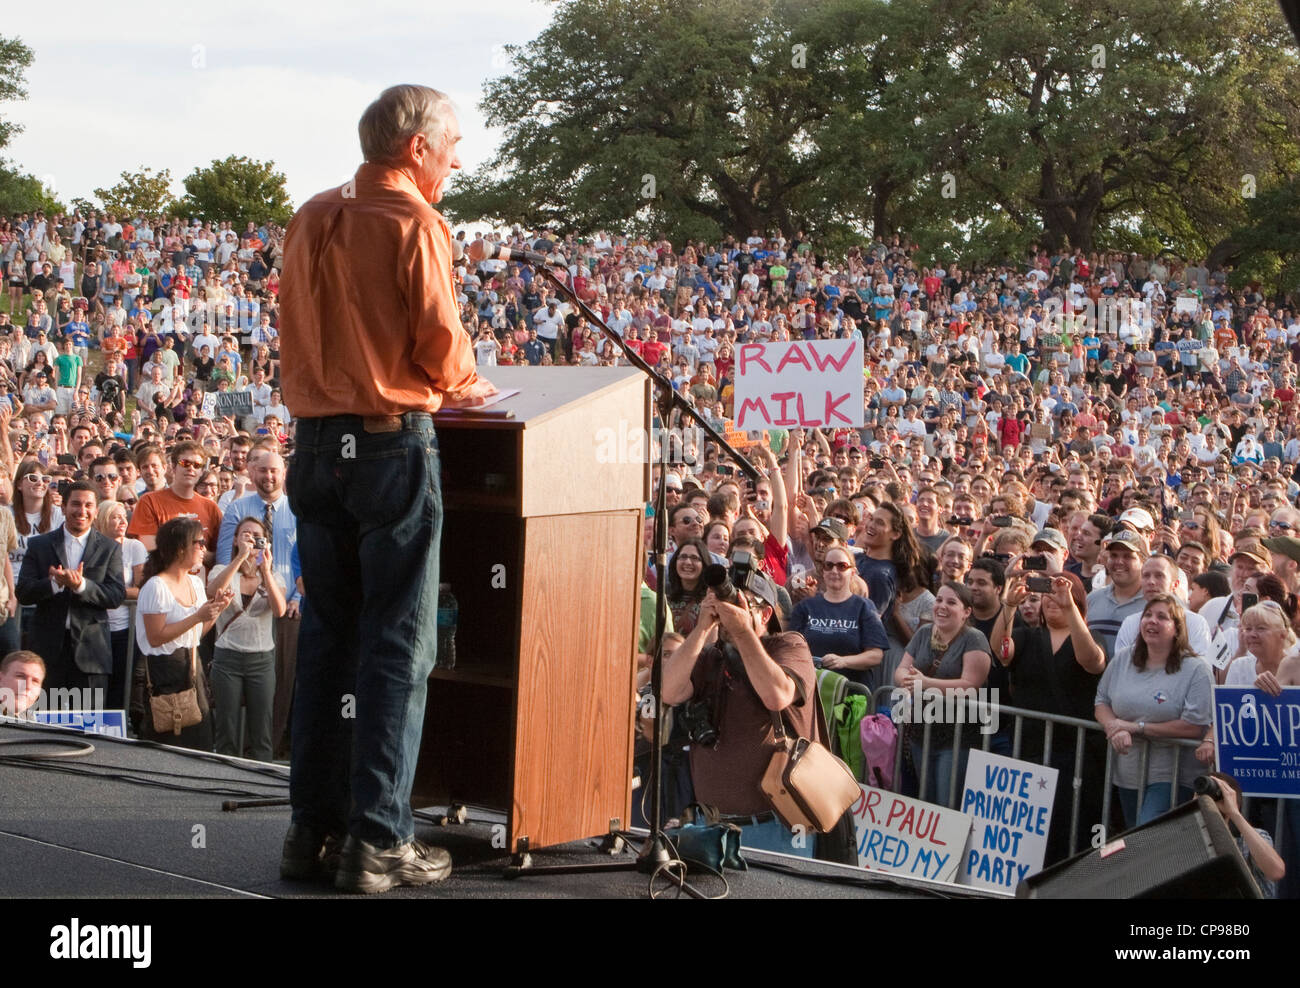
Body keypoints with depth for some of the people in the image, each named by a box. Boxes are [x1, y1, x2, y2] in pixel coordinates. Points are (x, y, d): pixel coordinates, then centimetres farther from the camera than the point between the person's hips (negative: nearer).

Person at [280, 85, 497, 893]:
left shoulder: (312, 220, 9)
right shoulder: (415, 224, -10)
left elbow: (302, 333, 13)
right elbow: (442, 347, -12)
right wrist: (467, 386, 10)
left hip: (317, 445, 6)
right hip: (392, 444, -6)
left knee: (326, 638, 13)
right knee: (399, 646, 0)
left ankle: (312, 829, 17)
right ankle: (379, 841, 0)